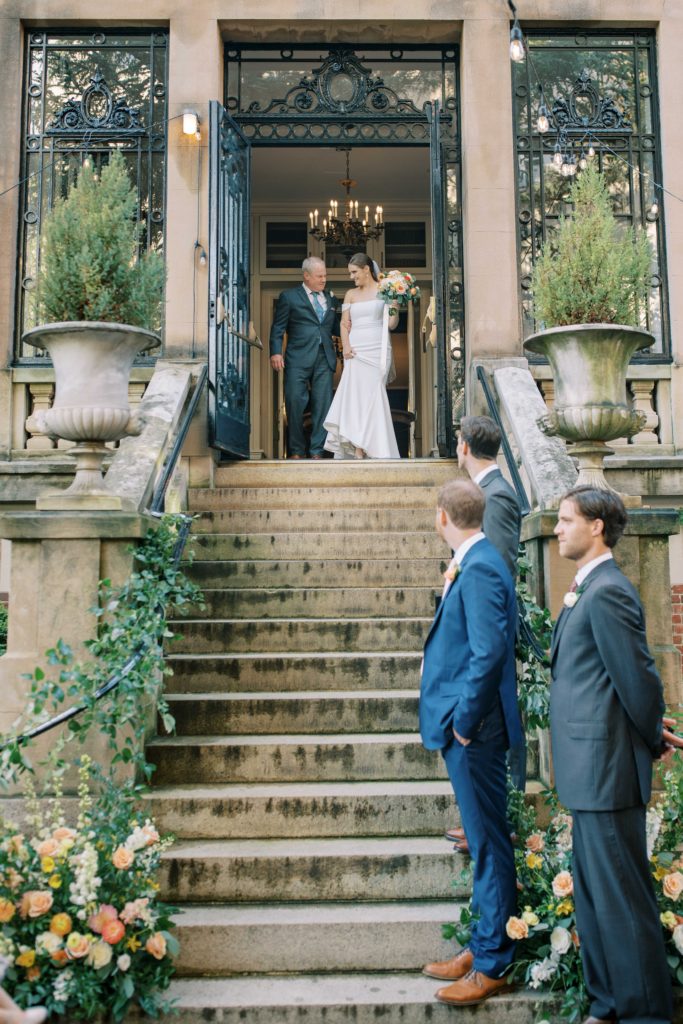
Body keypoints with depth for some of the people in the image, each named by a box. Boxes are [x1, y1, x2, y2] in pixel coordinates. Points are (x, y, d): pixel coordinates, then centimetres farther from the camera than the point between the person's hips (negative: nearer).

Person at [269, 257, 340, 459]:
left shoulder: (330, 298, 18)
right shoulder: (289, 296, 6)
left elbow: (335, 328, 19)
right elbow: (278, 328, 1)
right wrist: (276, 352, -11)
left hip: (325, 359, 3)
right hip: (298, 359, -3)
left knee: (323, 405, -1)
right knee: (295, 404, -3)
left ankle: (317, 451, 5)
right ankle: (296, 450, 8)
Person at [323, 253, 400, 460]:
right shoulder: (350, 294, 15)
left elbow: (391, 324, 0)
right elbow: (344, 324, 11)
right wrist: (346, 346, -5)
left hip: (377, 351, -3)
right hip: (356, 352, 3)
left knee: (371, 395, -7)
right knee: (355, 395, -4)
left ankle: (365, 448, -3)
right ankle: (358, 449, -4)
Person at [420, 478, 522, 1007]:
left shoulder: (479, 568, -19)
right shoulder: (474, 563, 10)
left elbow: (490, 652, -25)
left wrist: (465, 720, -19)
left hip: (475, 729, -10)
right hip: (466, 725, 10)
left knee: (489, 843, 2)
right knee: (484, 839, 18)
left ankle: (492, 965, 16)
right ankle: (484, 945, 32)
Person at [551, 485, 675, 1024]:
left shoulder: (607, 592, -18)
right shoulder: (587, 589, 13)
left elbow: (639, 678, -16)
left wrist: (654, 739, -2)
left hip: (606, 770, -10)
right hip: (591, 773, 10)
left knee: (621, 897, 2)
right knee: (593, 893, 19)